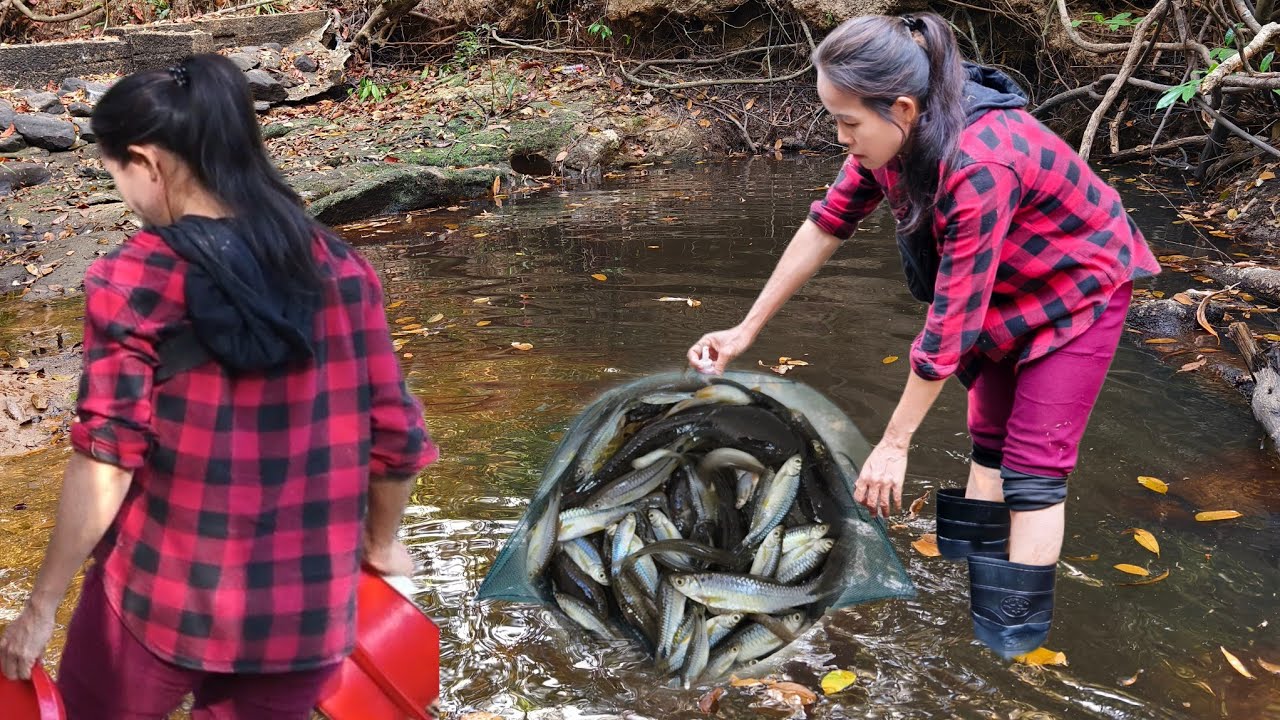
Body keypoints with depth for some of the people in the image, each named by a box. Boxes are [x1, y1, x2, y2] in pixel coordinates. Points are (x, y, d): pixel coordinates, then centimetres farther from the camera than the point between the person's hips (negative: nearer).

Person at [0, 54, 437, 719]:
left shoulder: (130, 280, -11)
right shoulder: (341, 268, -1)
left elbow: (106, 460, -15)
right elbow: (395, 437, 2)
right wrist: (379, 545, 19)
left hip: (160, 600, -3)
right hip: (305, 615, 3)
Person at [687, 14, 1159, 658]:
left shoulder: (979, 165, -40)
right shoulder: (891, 137, -17)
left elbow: (951, 322, -34)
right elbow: (825, 226, -4)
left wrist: (894, 443, -25)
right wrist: (746, 330, 0)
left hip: (1078, 290, -8)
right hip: (1007, 289, 8)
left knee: (1032, 466, -8)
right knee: (988, 441, 13)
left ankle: (1013, 636, 0)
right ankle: (971, 595, 24)